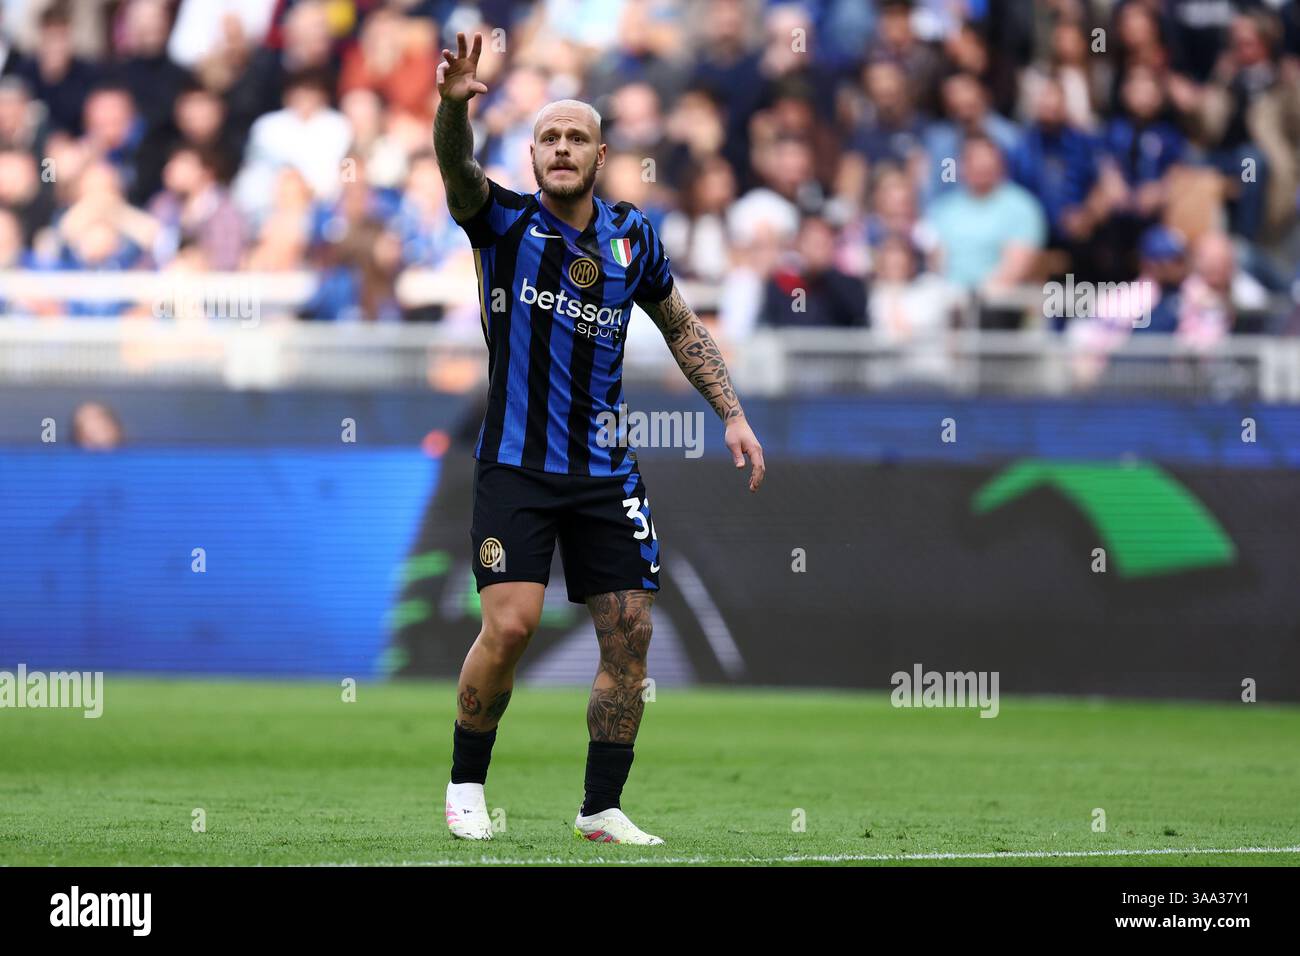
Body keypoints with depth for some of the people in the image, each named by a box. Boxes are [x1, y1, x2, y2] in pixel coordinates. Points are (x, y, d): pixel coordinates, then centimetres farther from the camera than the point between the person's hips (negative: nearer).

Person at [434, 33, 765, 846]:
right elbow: (458, 169, -24)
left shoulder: (633, 236, 7)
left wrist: (734, 415, 11)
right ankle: (466, 786, 3)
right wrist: (455, 102, -45)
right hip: (515, 466, -4)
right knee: (509, 626, -16)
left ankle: (603, 808, 12)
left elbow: (681, 327, 19)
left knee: (630, 635, 0)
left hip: (605, 471, 4)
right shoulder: (505, 222, -3)